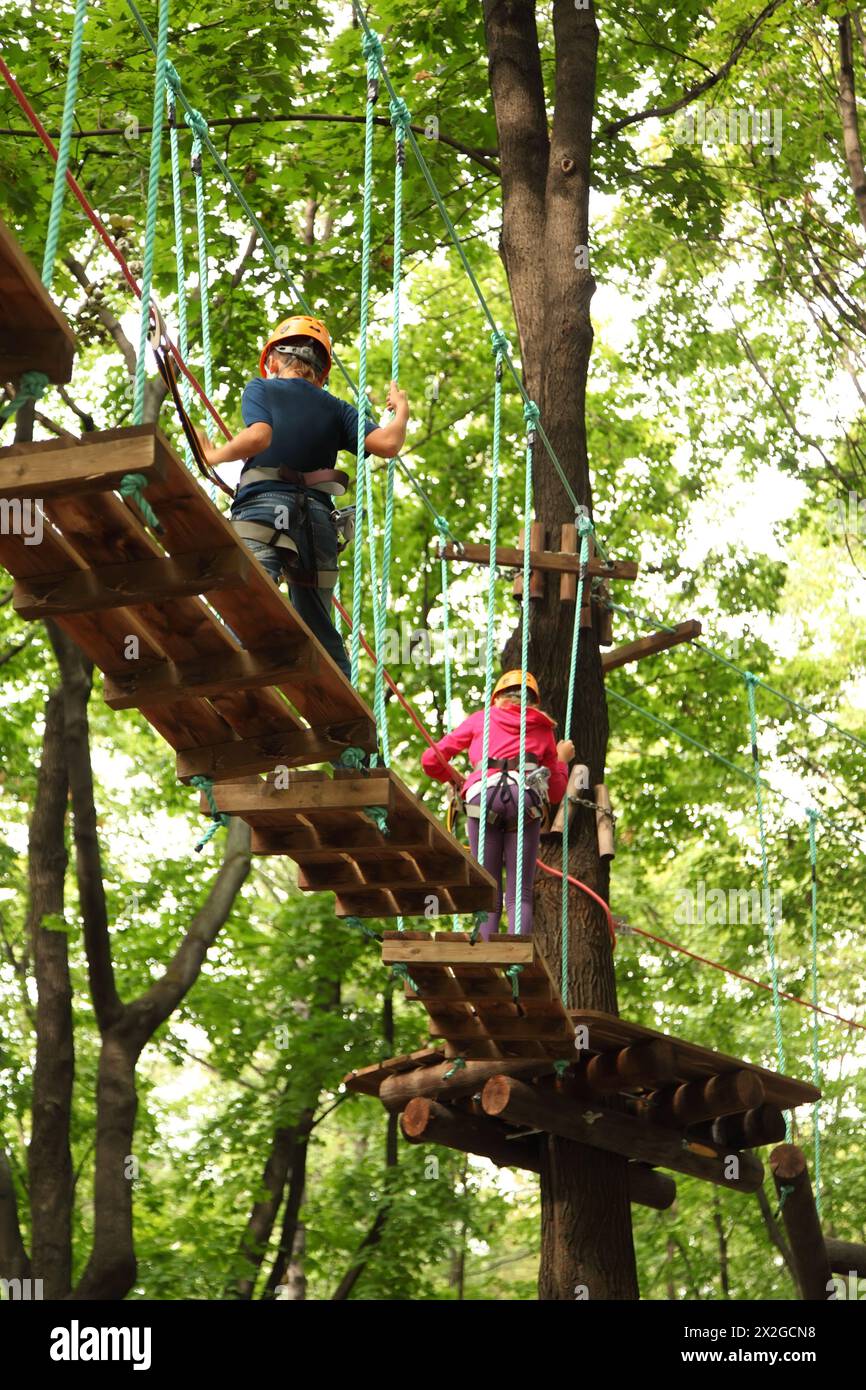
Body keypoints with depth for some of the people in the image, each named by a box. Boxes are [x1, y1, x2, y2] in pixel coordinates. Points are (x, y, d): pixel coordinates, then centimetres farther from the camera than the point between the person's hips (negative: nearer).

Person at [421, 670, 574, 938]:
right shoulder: (543, 730, 28)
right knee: (519, 896, 1)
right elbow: (556, 793, 28)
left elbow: (430, 760, 23)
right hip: (526, 797, 0)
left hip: (483, 796, 0)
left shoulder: (481, 719, 25)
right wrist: (562, 760, 44)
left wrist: (451, 779, 42)